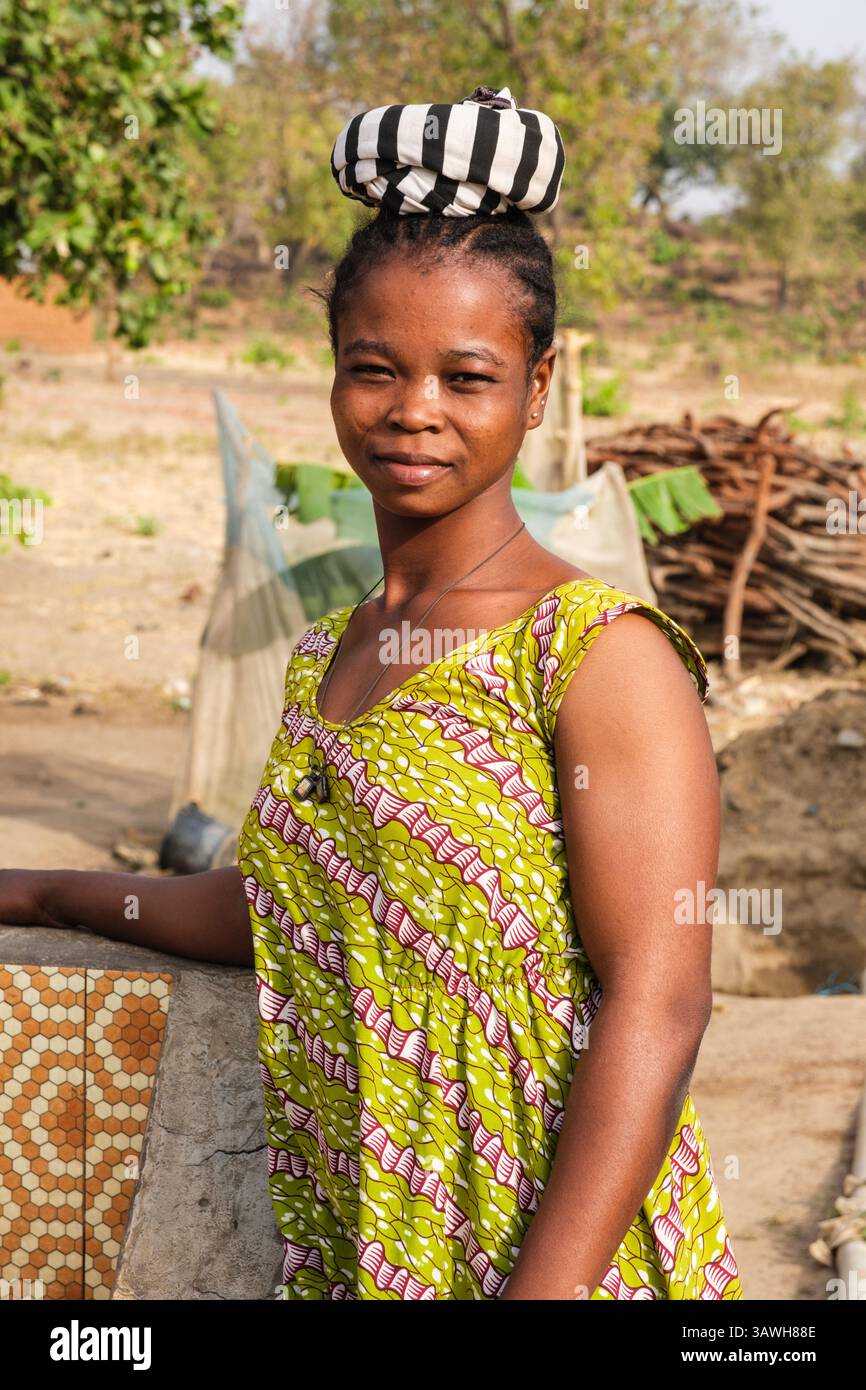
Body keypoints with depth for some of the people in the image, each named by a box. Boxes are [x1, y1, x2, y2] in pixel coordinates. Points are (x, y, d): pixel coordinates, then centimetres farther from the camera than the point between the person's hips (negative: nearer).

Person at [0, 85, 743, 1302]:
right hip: (348, 1250, 6)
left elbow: (655, 1007, -18)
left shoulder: (603, 653, -12)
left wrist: (545, 1290, -25)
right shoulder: (327, 657, 9)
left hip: (556, 1253, -6)